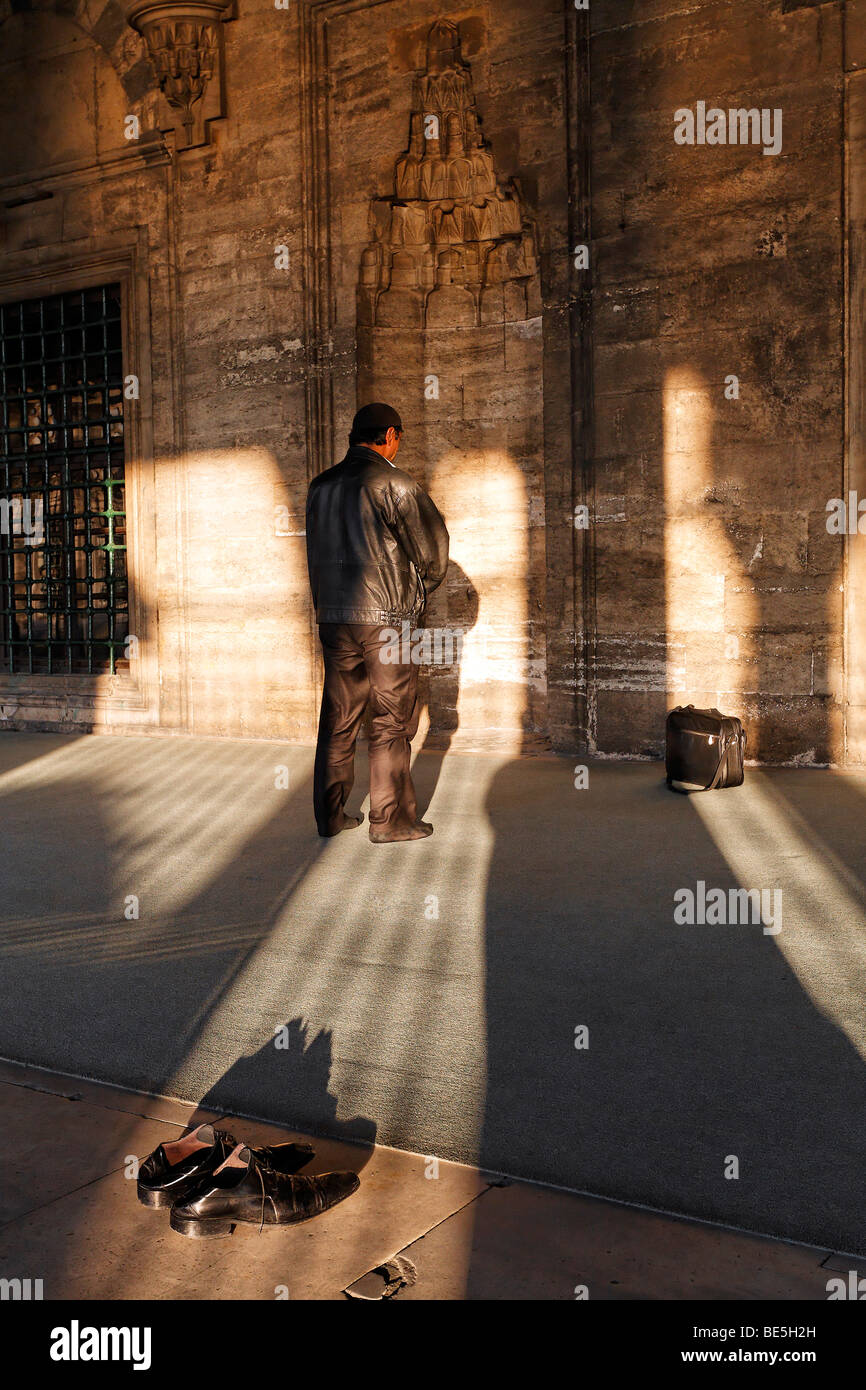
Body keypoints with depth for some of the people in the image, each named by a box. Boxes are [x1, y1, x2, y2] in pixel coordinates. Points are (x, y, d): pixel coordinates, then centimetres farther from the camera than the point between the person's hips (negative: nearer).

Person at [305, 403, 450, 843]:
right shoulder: (393, 484, -9)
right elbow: (432, 550, -5)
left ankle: (329, 814, 18)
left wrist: (327, 603, 15)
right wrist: (417, 595, 12)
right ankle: (390, 819, 6)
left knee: (338, 717, 12)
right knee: (392, 720, 2)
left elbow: (317, 553, 13)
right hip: (384, 617, -6)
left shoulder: (320, 486, 10)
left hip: (332, 616, 6)